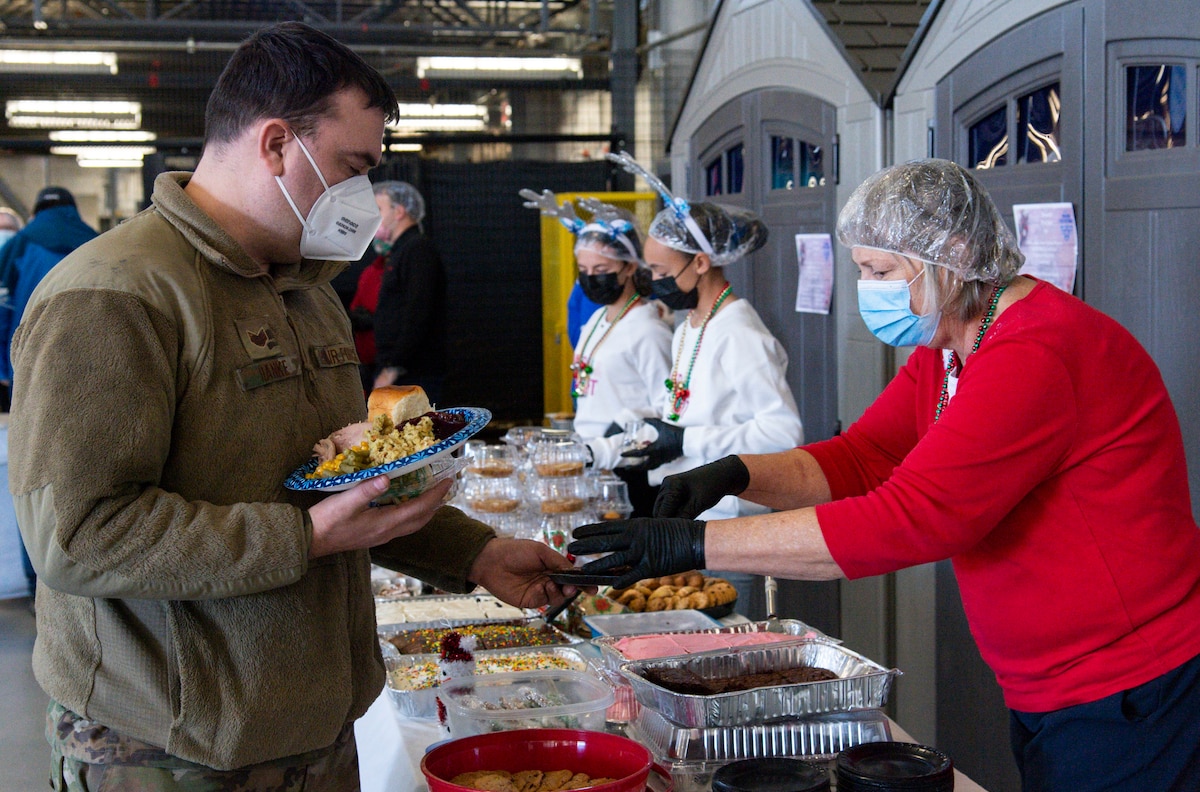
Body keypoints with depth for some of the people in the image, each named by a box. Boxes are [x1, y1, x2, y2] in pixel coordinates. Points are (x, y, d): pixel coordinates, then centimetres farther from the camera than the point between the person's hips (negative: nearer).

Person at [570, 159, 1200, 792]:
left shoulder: (1040, 353, -25)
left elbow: (908, 521, -31)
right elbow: (859, 460, 8)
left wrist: (697, 543, -30)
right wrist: (735, 474, -12)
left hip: (1123, 708, -9)